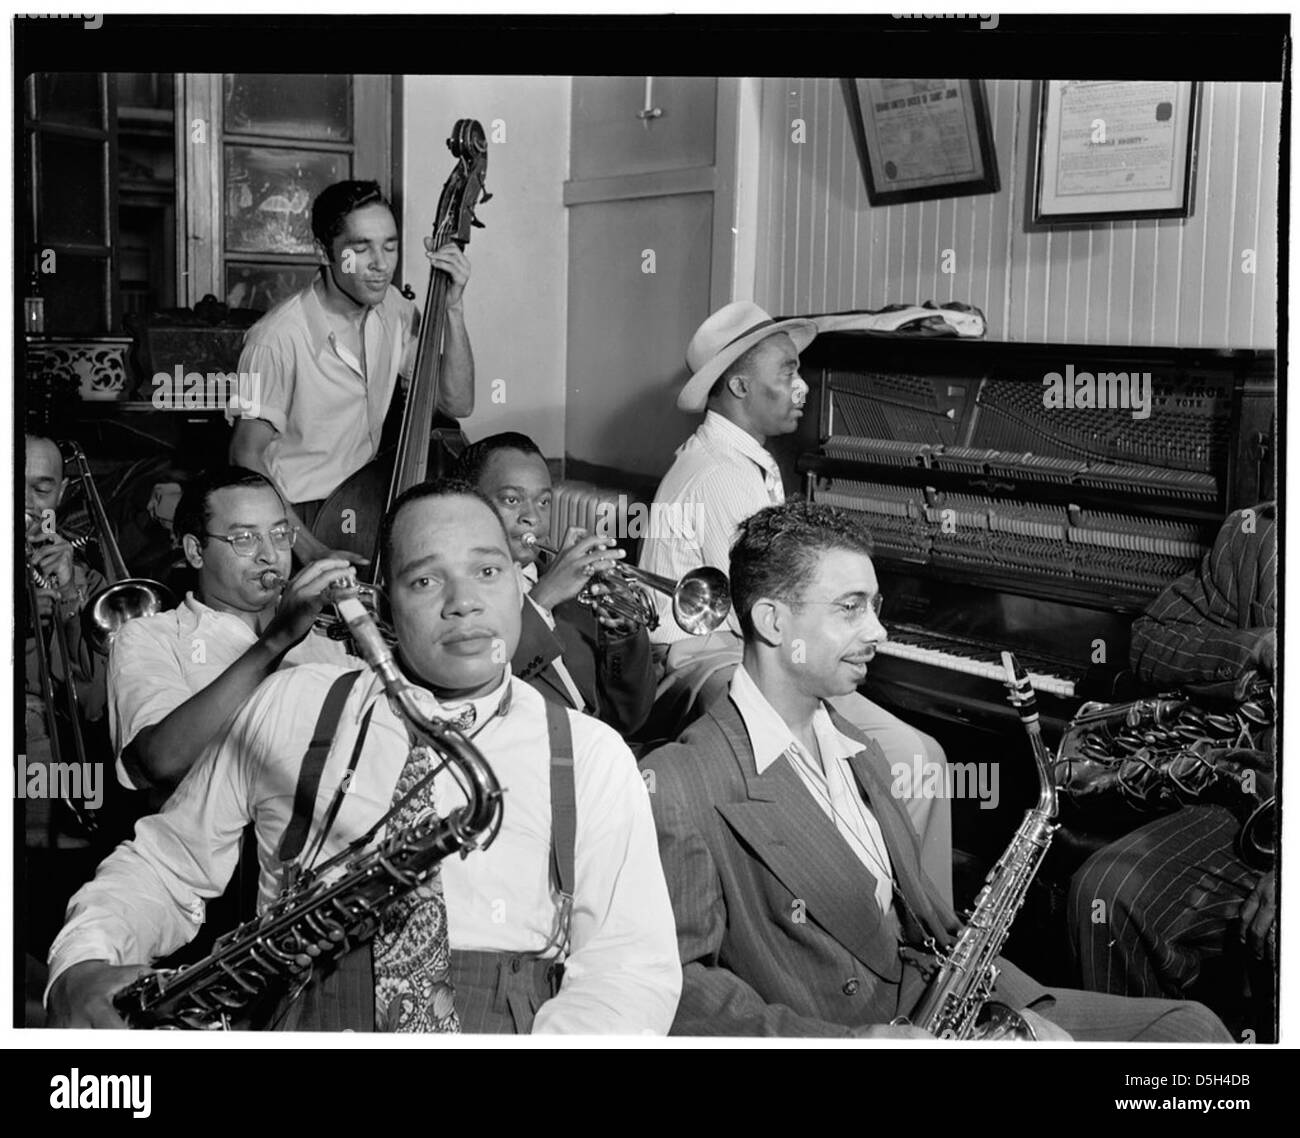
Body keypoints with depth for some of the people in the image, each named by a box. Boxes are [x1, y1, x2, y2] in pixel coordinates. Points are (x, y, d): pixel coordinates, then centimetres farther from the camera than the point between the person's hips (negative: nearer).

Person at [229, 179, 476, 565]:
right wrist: (310, 549, -29)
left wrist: (453, 309, -10)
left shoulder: (391, 309, 1)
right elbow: (247, 456, -18)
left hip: (366, 508, 6)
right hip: (297, 519, -6)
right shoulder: (278, 338, -20)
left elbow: (457, 403, 2)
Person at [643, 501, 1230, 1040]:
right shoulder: (680, 785, -14)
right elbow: (674, 984, -18)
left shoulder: (851, 748, 15)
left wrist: (1022, 1008, 2)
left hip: (930, 1005, 8)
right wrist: (849, 1038, -24)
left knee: (1191, 1027, 0)